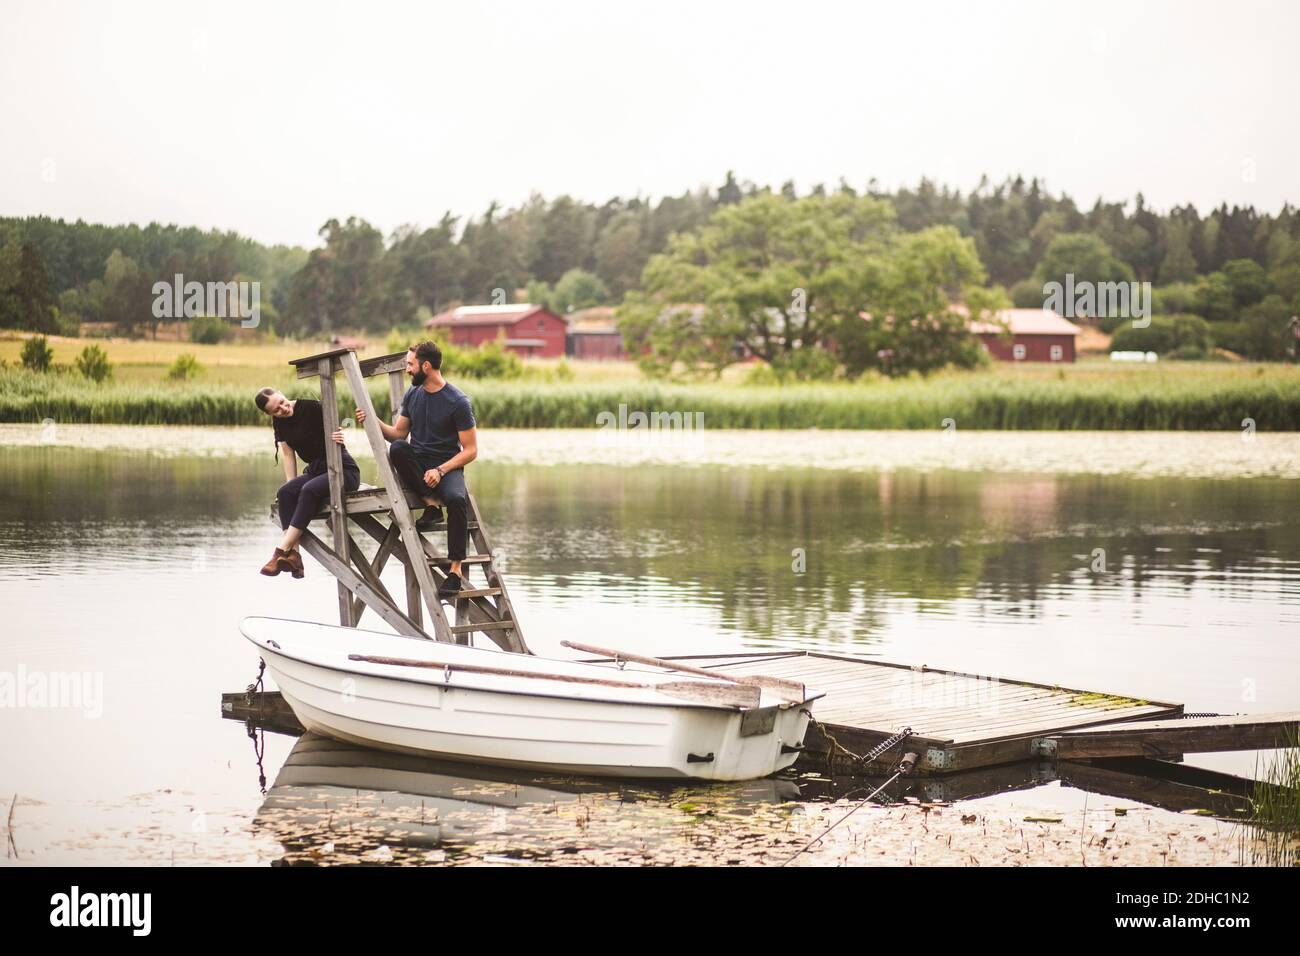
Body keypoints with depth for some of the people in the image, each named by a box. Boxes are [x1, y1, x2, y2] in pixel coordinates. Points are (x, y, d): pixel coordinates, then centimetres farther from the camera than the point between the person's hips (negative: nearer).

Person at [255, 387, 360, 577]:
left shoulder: (311, 407, -13)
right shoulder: (279, 422, 5)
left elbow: (334, 431, -7)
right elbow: (288, 455, 7)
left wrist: (337, 438, -30)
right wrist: (291, 484, -3)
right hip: (316, 470, 6)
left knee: (309, 489, -34)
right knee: (285, 492, -22)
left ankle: (282, 551, -35)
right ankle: (294, 554, -33)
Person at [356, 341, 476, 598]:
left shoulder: (458, 402, -10)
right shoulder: (412, 394, 8)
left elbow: (470, 450, -9)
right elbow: (398, 433, 14)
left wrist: (440, 471, -21)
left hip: (447, 466, -5)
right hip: (417, 465, 5)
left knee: (456, 499, -37)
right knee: (397, 449, -30)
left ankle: (455, 569, -30)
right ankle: (431, 505, -21)